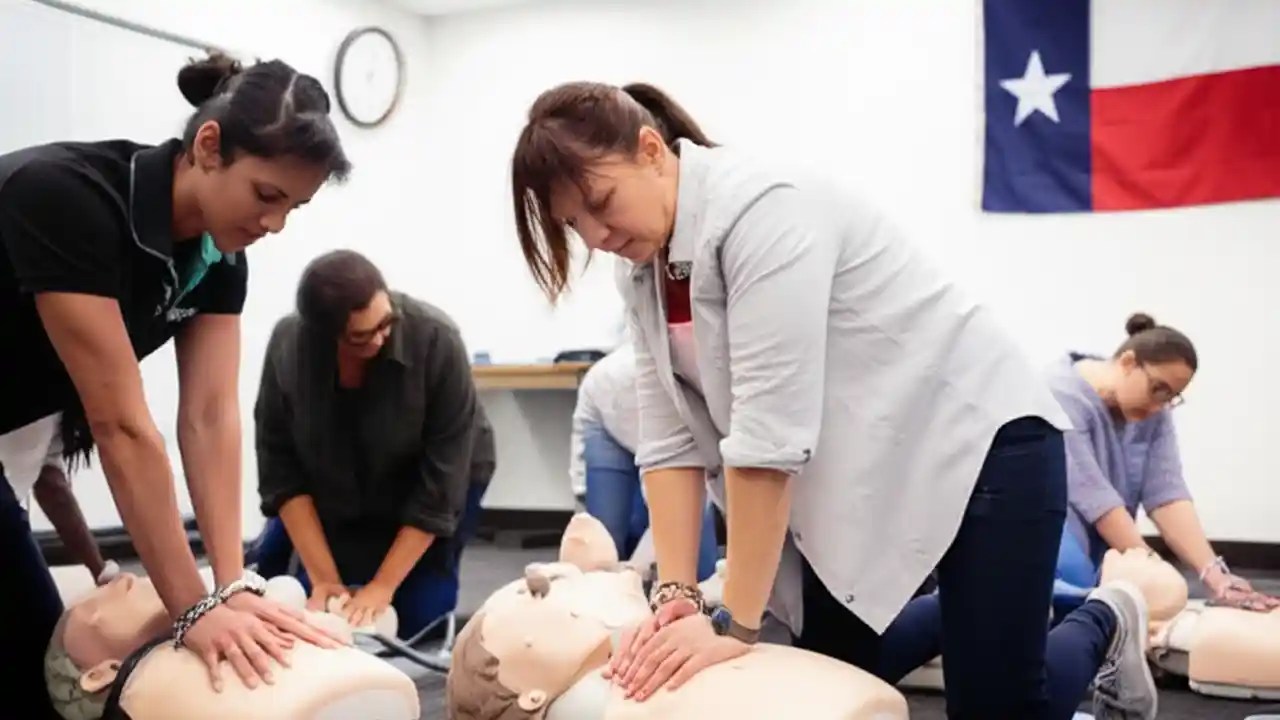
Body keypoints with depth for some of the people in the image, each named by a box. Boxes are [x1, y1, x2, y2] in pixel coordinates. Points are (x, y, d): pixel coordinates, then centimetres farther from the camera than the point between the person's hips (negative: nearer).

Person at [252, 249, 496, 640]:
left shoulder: (436, 339, -33)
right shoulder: (288, 345, -25)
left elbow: (440, 481, -27)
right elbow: (280, 467, -18)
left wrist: (382, 586, -25)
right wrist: (323, 578, -21)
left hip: (435, 483, -2)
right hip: (339, 491, 3)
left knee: (415, 619, -8)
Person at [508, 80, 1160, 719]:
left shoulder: (761, 210, -27)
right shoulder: (643, 273, -1)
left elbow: (771, 433, -30)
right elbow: (669, 441, -3)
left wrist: (737, 625, -27)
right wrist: (675, 593, -13)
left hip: (976, 437, -7)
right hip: (855, 477, 8)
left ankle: (1103, 626, 27)